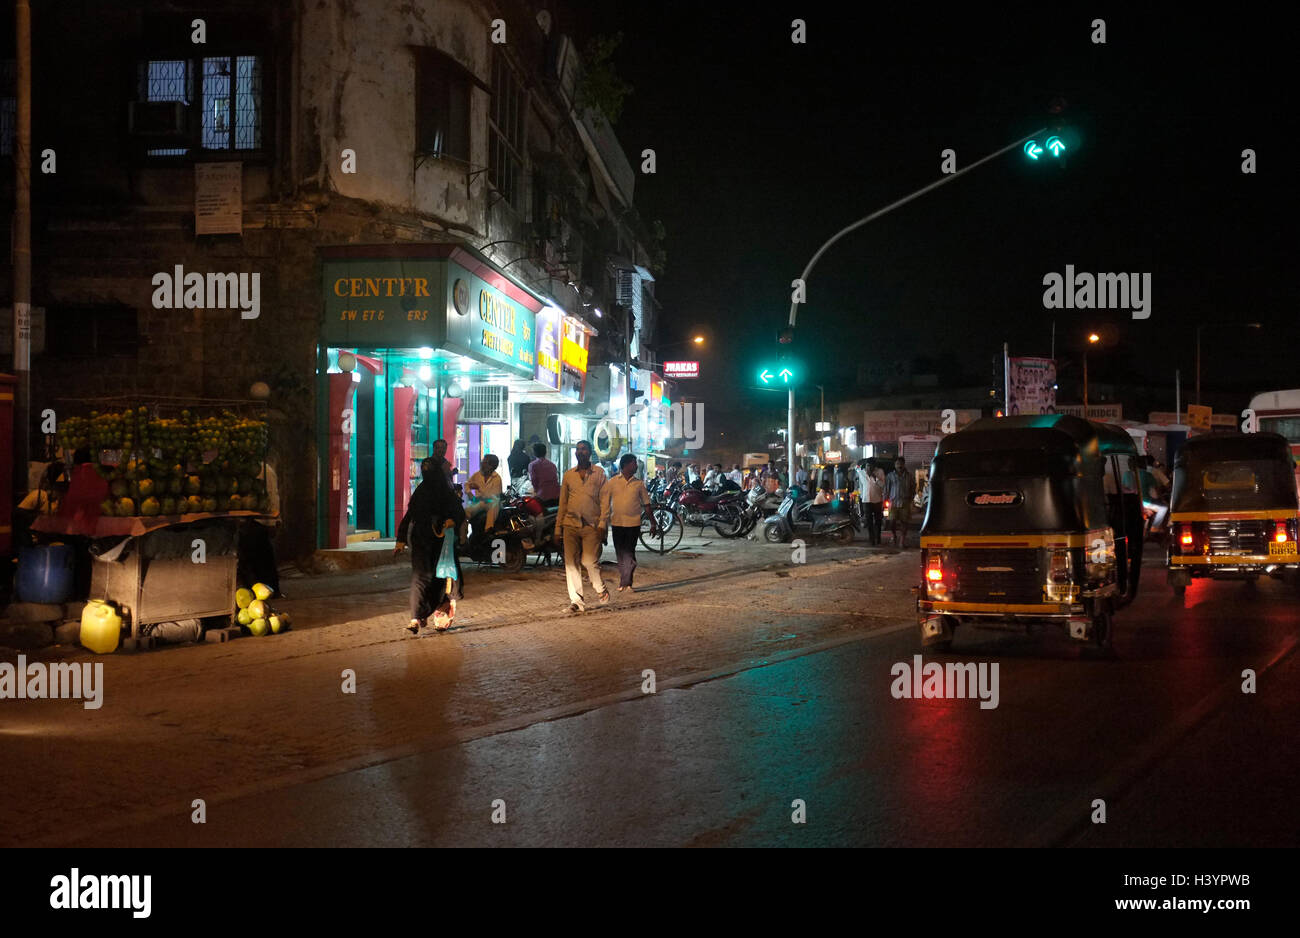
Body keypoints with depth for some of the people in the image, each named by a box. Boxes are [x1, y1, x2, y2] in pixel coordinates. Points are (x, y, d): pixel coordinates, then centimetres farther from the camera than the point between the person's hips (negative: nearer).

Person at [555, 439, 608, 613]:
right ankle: (576, 600, 1)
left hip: (591, 525, -3)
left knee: (590, 561, -11)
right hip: (571, 525, 3)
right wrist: (558, 528, 14)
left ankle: (600, 589, 16)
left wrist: (602, 524, -6)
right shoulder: (568, 475, 15)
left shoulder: (599, 473, 7)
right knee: (571, 563, -4)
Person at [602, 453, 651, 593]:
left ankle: (626, 583, -3)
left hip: (633, 523, 0)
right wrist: (603, 522, 0)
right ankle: (624, 582, 18)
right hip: (617, 522, 1)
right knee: (620, 554, 7)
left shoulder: (639, 484, 6)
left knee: (629, 554, -5)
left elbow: (646, 503, 12)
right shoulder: (612, 482, 3)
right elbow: (605, 502, 5)